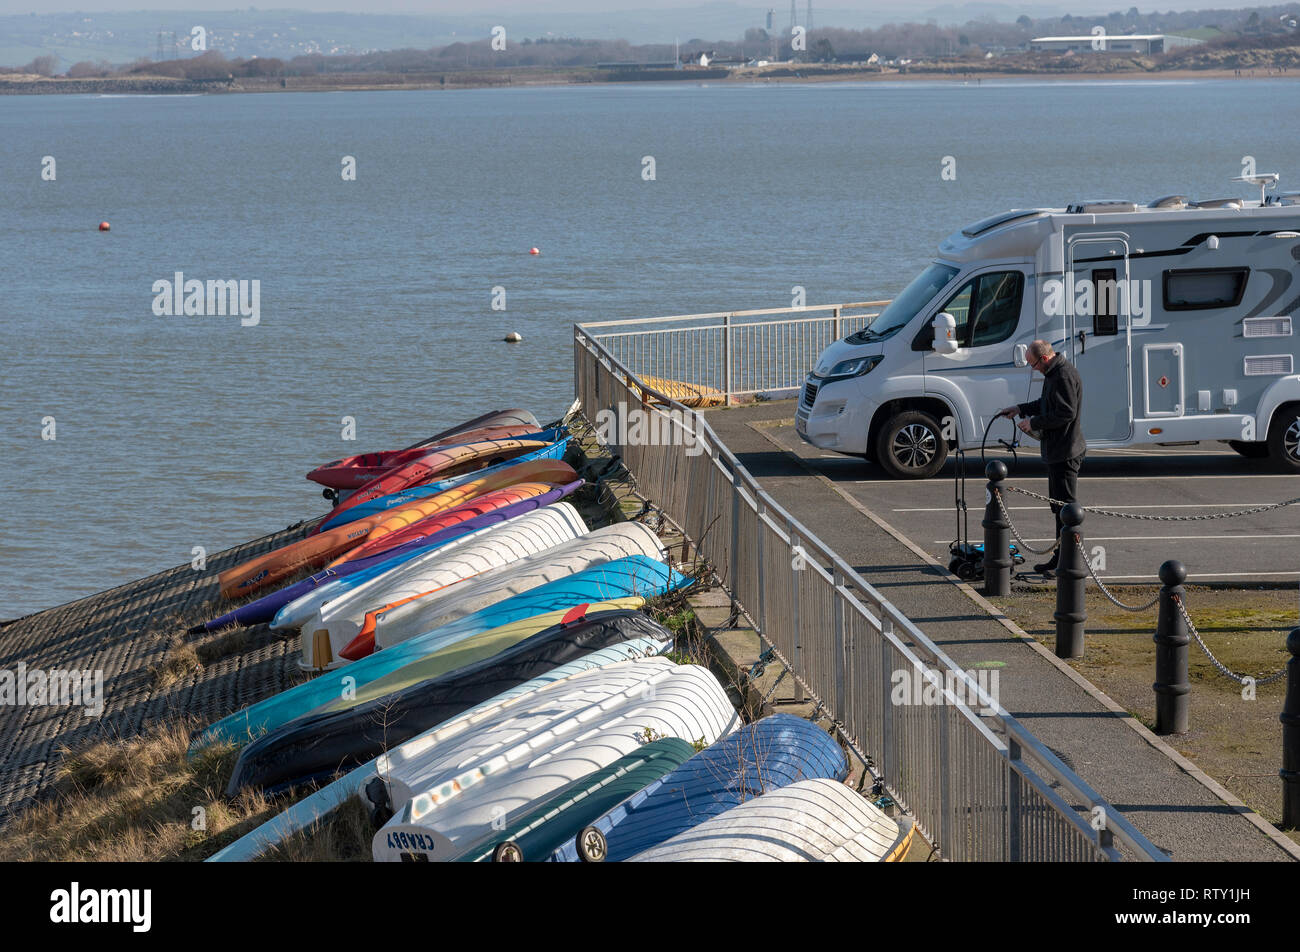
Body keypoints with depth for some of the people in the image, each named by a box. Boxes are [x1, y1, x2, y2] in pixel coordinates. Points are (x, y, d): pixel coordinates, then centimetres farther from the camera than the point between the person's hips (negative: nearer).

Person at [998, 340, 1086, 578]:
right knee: (1059, 506, 16)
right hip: (1056, 451, 11)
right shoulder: (1054, 373, 14)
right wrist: (1021, 409, 20)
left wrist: (1034, 422, -16)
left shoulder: (1064, 375, -20)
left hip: (1066, 451, -11)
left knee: (1066, 505, -8)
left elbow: (1066, 413, -24)